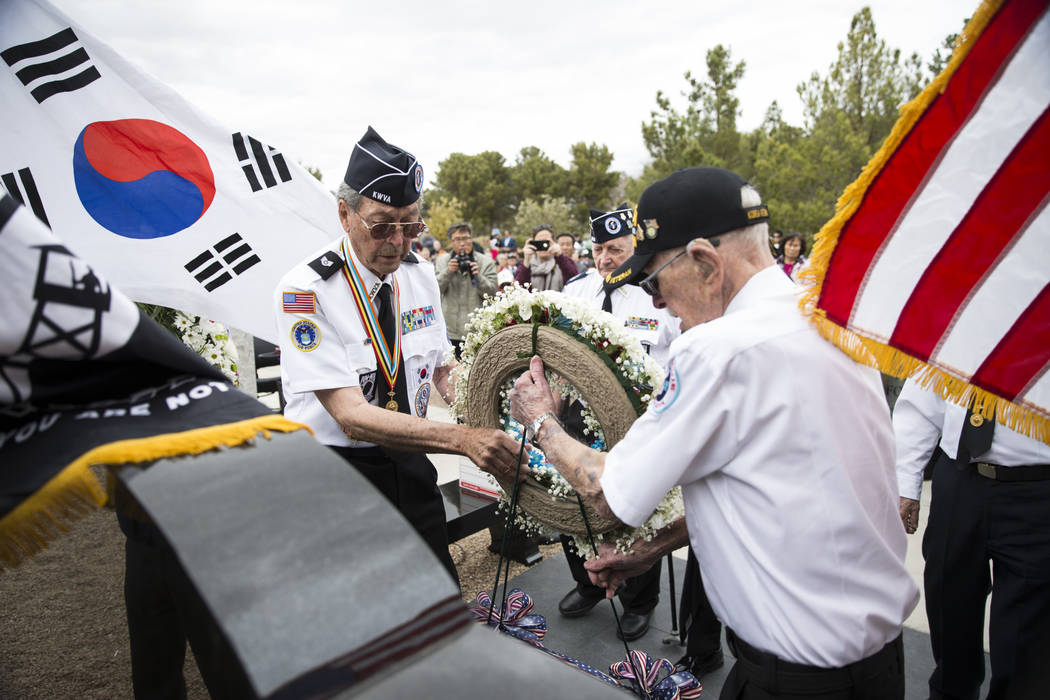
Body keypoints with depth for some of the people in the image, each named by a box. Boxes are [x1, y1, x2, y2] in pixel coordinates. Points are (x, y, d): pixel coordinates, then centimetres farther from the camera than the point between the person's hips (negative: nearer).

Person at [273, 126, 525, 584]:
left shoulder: (422, 277, -1)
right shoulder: (305, 291, -20)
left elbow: (443, 372, 6)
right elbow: (353, 417, -26)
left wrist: (491, 428, -14)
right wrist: (462, 439, -37)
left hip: (408, 462, 5)